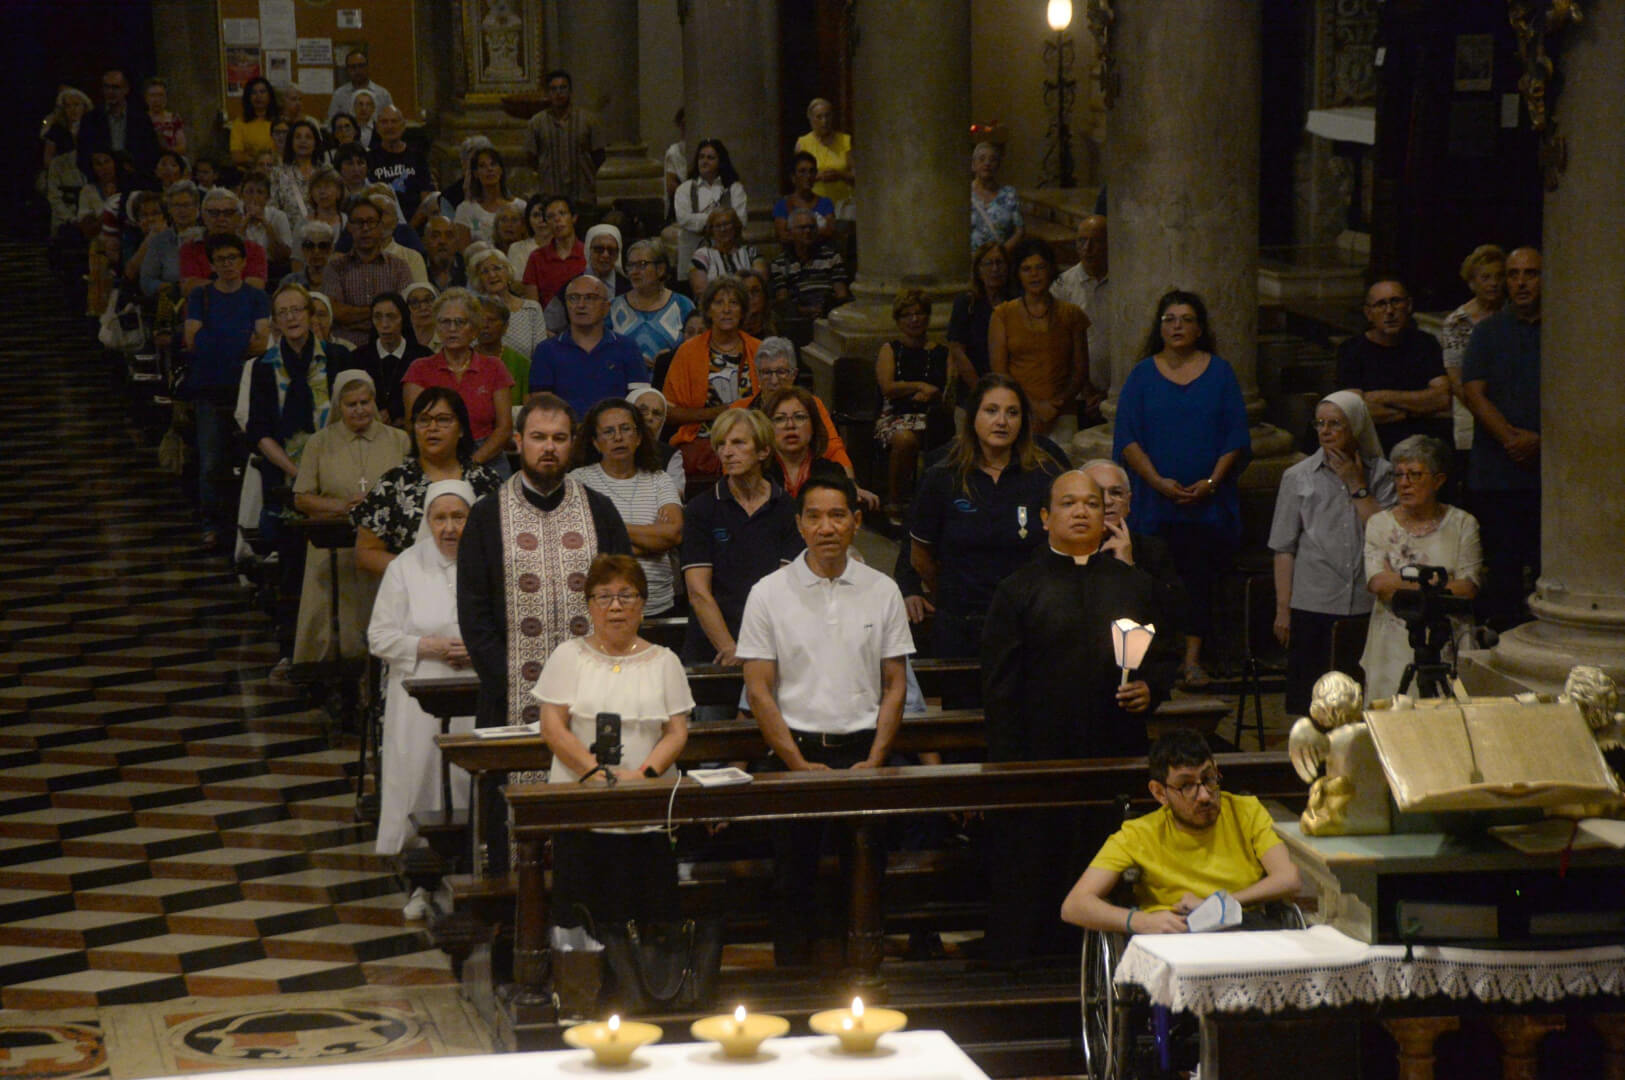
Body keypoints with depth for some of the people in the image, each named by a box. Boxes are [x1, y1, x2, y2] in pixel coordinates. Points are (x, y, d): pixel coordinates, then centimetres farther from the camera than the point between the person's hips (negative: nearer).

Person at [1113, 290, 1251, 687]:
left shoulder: (1219, 372, 7)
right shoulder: (1142, 375, 8)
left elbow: (1236, 437, 4)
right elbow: (1127, 439, 2)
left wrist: (1211, 482, -10)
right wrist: (1158, 482, -11)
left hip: (1209, 501, 0)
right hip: (1157, 501, 0)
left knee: (1199, 573, -8)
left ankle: (1193, 658, -8)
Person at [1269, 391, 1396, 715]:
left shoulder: (1381, 474, 7)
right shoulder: (1298, 477, 6)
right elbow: (1284, 549, 5)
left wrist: (1357, 487, -6)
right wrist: (1283, 610, 0)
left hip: (1366, 605, 0)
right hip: (1313, 604, 0)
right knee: (1311, 702, -1)